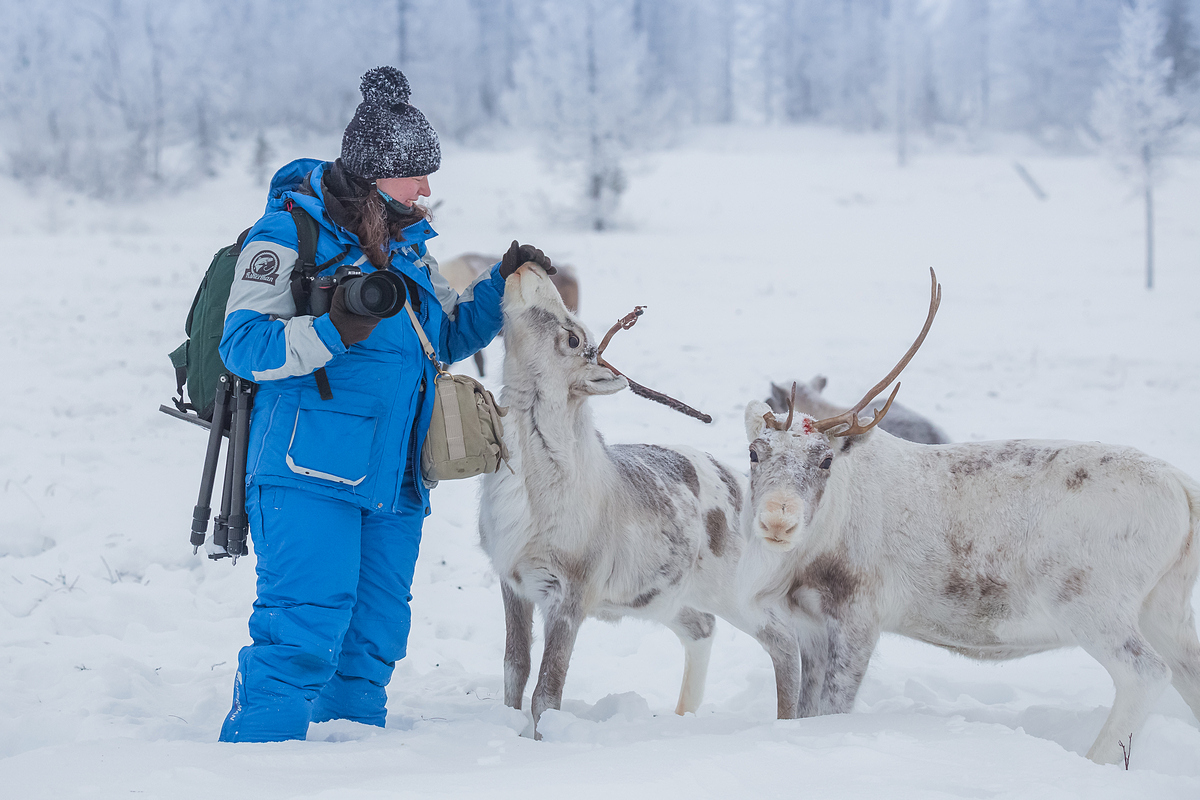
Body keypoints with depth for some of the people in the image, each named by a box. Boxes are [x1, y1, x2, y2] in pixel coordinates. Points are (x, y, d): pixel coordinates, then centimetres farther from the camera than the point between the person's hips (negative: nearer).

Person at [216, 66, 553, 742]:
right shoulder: (289, 233, -6)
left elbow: (446, 336, 28)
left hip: (393, 481, 8)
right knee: (304, 634, -16)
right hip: (310, 472, -8)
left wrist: (503, 288, 12)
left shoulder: (407, 243, 18)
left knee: (374, 638, 11)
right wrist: (332, 332, -28)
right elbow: (242, 345, -14)